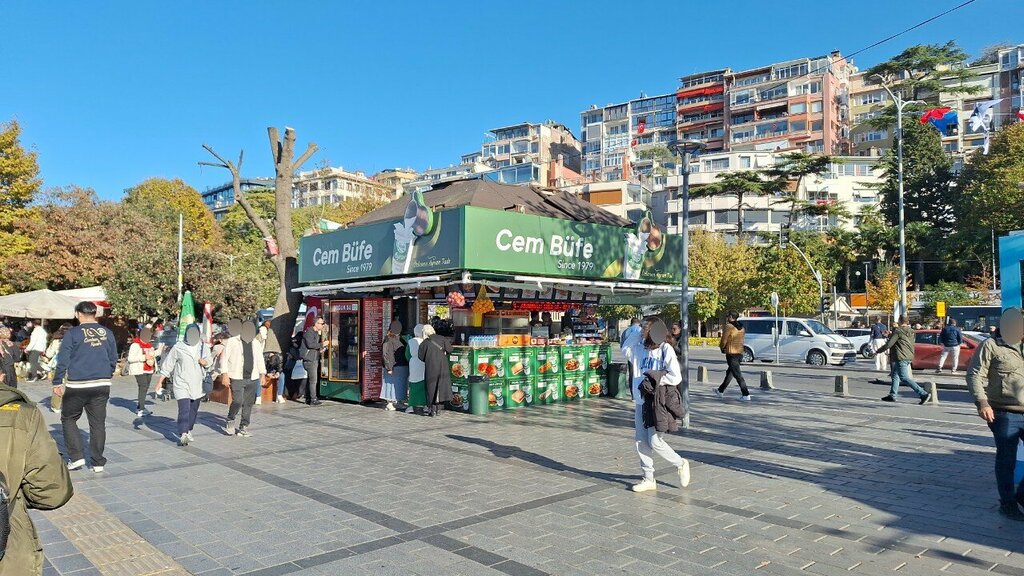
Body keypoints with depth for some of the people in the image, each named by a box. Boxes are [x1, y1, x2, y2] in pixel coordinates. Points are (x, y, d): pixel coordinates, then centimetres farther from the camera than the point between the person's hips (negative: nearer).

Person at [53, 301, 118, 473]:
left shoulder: (73, 333, -5)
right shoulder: (107, 333, 6)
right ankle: (98, 462, 11)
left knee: (68, 419, 15)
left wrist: (57, 383, 3)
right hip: (102, 385, 3)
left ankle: (76, 457, 6)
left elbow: (63, 360, -5)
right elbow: (113, 360, 11)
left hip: (77, 386, -3)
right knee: (98, 423, 8)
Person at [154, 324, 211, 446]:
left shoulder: (204, 347, 5)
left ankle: (188, 431, 30)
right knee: (184, 410, -16)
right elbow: (167, 365, 0)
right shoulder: (178, 348, -5)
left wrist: (205, 362, -9)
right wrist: (160, 381, -3)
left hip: (197, 385, 4)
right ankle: (182, 435, -20)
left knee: (193, 410, 14)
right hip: (182, 384, -4)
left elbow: (209, 361, 16)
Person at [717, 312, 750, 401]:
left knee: (737, 375, -7)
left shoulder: (729, 327, -11)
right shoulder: (742, 328, 12)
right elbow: (739, 340, 15)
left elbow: (724, 340, -10)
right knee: (729, 372, 19)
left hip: (731, 353, -8)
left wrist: (722, 348, 10)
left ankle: (746, 395, -11)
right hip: (740, 353, 8)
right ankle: (721, 391, 31)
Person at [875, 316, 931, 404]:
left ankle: (924, 394, -16)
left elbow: (889, 344, -15)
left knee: (904, 378, -9)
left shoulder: (898, 331, -12)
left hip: (901, 358, -9)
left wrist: (879, 350, 0)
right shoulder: (911, 332, 12)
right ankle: (892, 395, 20)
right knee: (895, 375, 17)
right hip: (909, 357, 9)